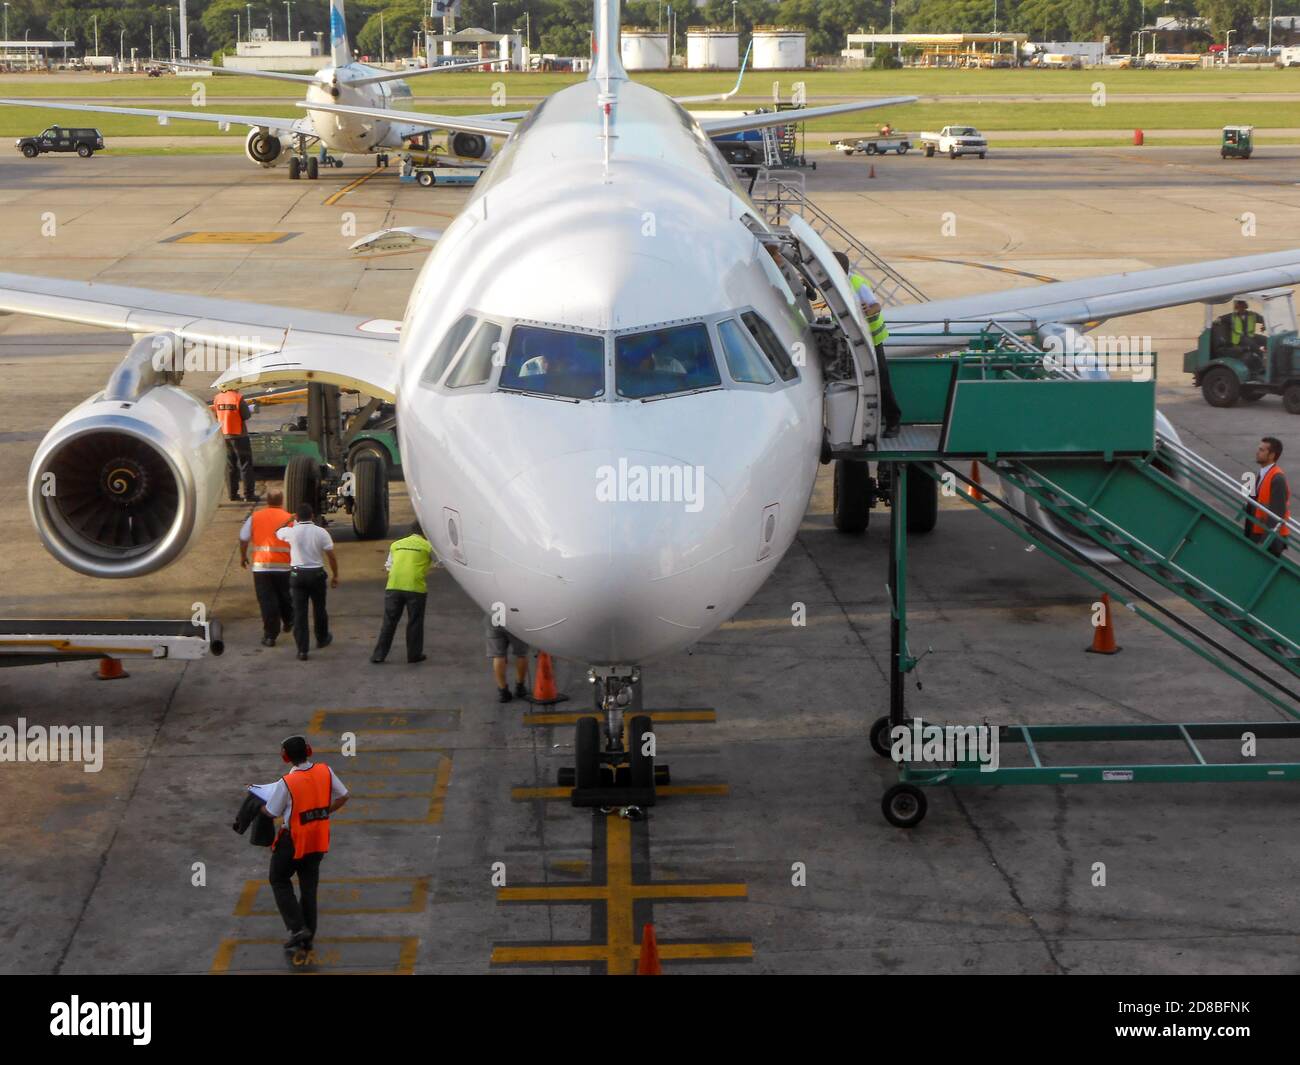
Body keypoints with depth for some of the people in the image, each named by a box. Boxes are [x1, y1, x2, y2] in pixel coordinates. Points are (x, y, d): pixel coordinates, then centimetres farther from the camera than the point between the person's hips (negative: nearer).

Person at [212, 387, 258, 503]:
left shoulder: (217, 398, 2)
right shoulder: (238, 398, -15)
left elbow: (215, 416, 9)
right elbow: (246, 416, -13)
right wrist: (251, 410, 8)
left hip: (224, 435, 5)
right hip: (239, 435, -5)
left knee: (230, 466, 13)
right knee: (245, 464, 2)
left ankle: (232, 493, 14)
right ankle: (248, 494, 0)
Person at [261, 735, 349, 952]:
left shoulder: (286, 783, -22)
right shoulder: (325, 771, -7)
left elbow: (271, 812, -10)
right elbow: (343, 796, 4)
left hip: (294, 840, -5)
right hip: (319, 839, 5)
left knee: (279, 881, 15)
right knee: (309, 886, 17)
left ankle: (297, 928, 3)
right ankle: (307, 938, 22)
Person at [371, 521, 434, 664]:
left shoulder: (396, 544, 15)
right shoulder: (427, 546, 2)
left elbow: (389, 566, 17)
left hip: (393, 586, 3)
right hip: (415, 588, -3)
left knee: (389, 622, 8)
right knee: (414, 622, 10)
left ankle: (378, 655, 9)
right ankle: (414, 654, 17)